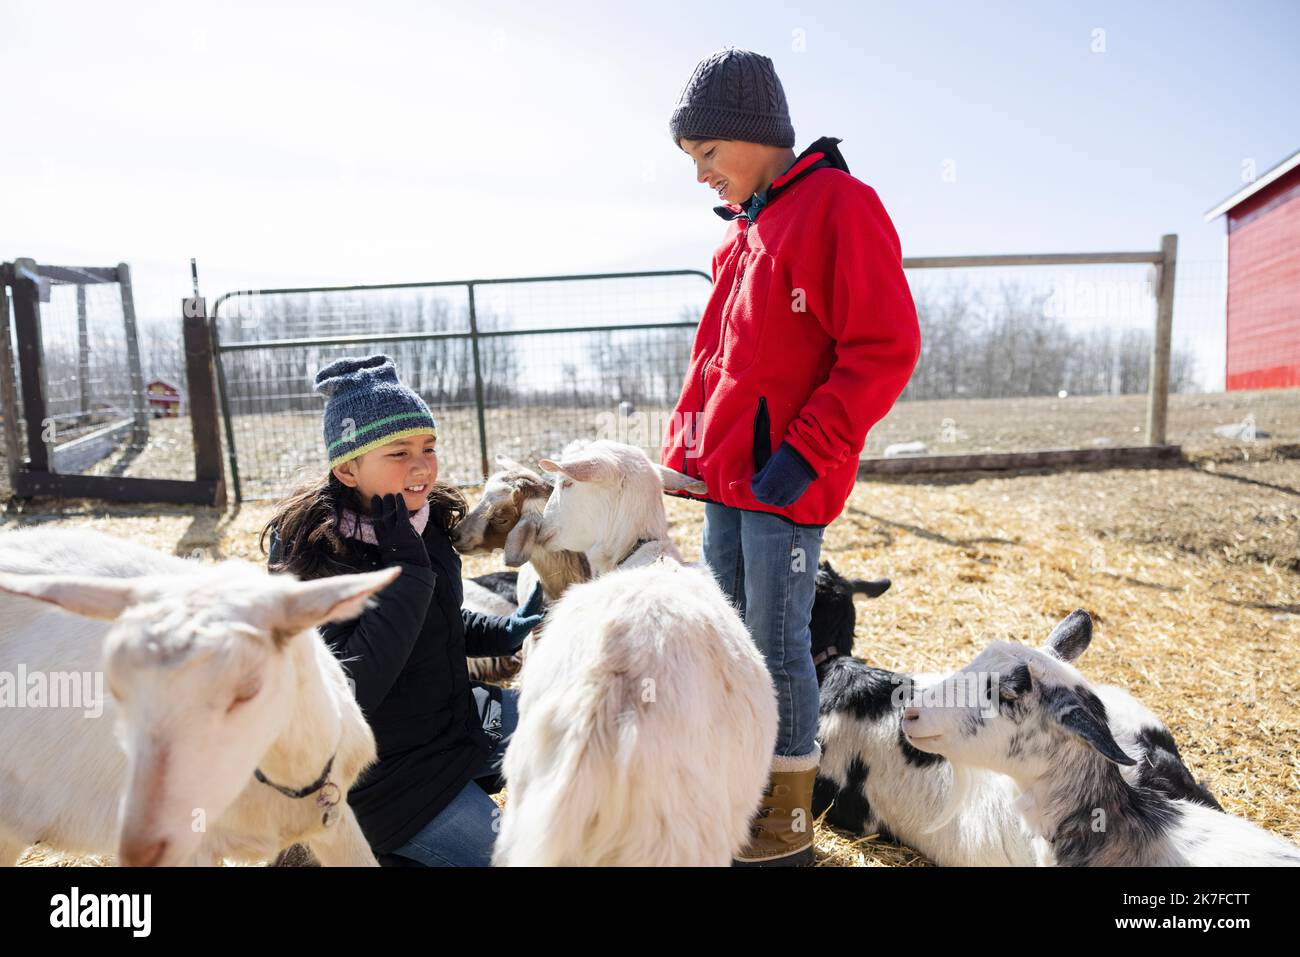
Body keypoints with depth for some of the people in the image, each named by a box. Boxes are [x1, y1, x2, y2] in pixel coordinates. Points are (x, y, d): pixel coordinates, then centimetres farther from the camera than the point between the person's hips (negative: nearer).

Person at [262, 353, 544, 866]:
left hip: (454, 717, 7)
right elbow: (348, 691, -32)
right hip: (385, 770, -7)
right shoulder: (311, 554, -24)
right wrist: (406, 568, -33)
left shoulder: (425, 522, -3)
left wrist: (499, 633, -1)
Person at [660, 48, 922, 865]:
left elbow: (884, 351, -16)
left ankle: (789, 828, 19)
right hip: (725, 478, 9)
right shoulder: (745, 229, 17)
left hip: (786, 481, -9)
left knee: (778, 643, 0)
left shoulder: (839, 206, -9)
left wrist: (805, 453, -20)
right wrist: (683, 451, 14)